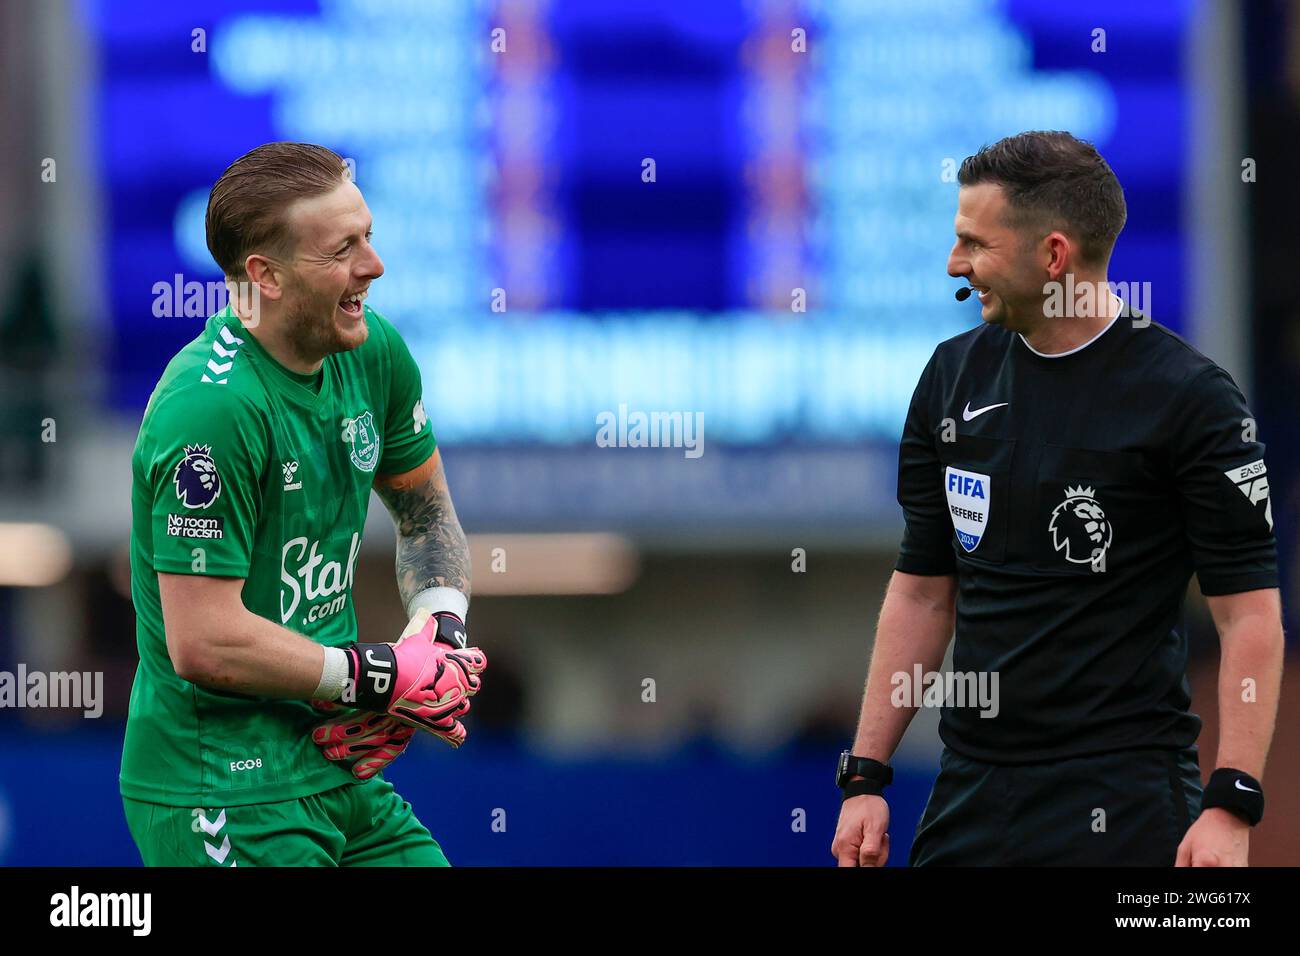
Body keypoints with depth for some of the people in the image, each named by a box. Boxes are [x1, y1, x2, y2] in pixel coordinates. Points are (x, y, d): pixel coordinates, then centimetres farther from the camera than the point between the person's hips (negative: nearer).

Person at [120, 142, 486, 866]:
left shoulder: (374, 353, 3)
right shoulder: (214, 407, -23)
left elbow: (428, 513, 21)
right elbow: (205, 645, -25)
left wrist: (441, 633, 1)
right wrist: (384, 676, -15)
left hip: (343, 770, 8)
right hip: (224, 799, -8)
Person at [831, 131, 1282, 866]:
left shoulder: (1190, 397, -9)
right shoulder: (953, 376, 8)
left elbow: (1250, 611, -10)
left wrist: (1232, 806, -18)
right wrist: (866, 775, 9)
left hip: (1123, 798, -5)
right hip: (971, 792, 6)